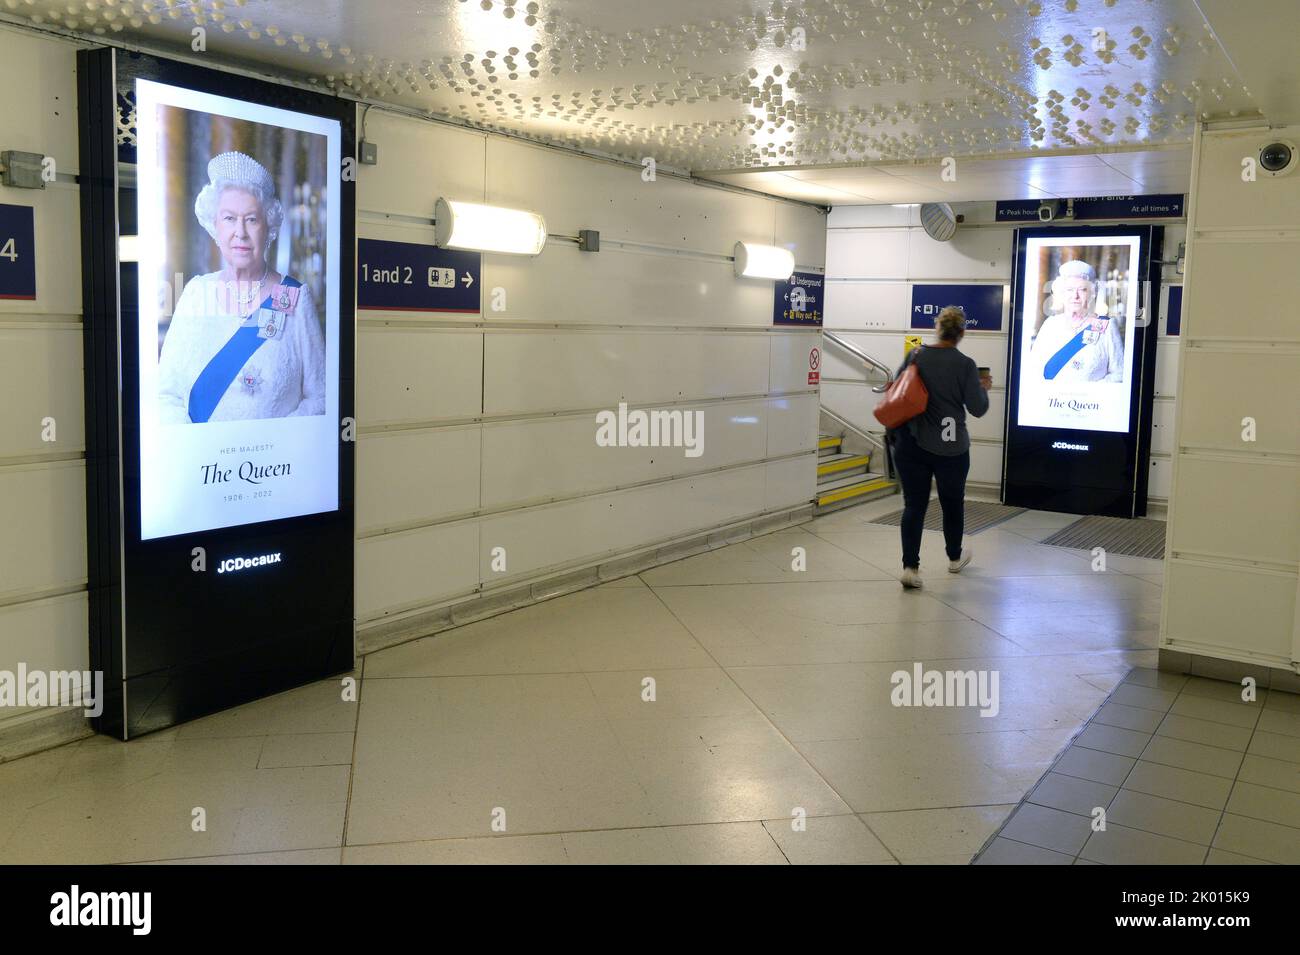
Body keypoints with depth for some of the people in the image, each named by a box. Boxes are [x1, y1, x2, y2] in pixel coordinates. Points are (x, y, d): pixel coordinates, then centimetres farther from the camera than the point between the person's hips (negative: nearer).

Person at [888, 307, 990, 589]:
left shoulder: (915, 356, -1)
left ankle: (910, 566, -6)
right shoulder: (965, 364, -9)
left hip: (910, 443, 2)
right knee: (953, 502, 18)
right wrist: (983, 388, 13)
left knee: (914, 505, 4)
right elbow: (978, 408, -4)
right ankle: (955, 557, 37)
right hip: (949, 447, -1)